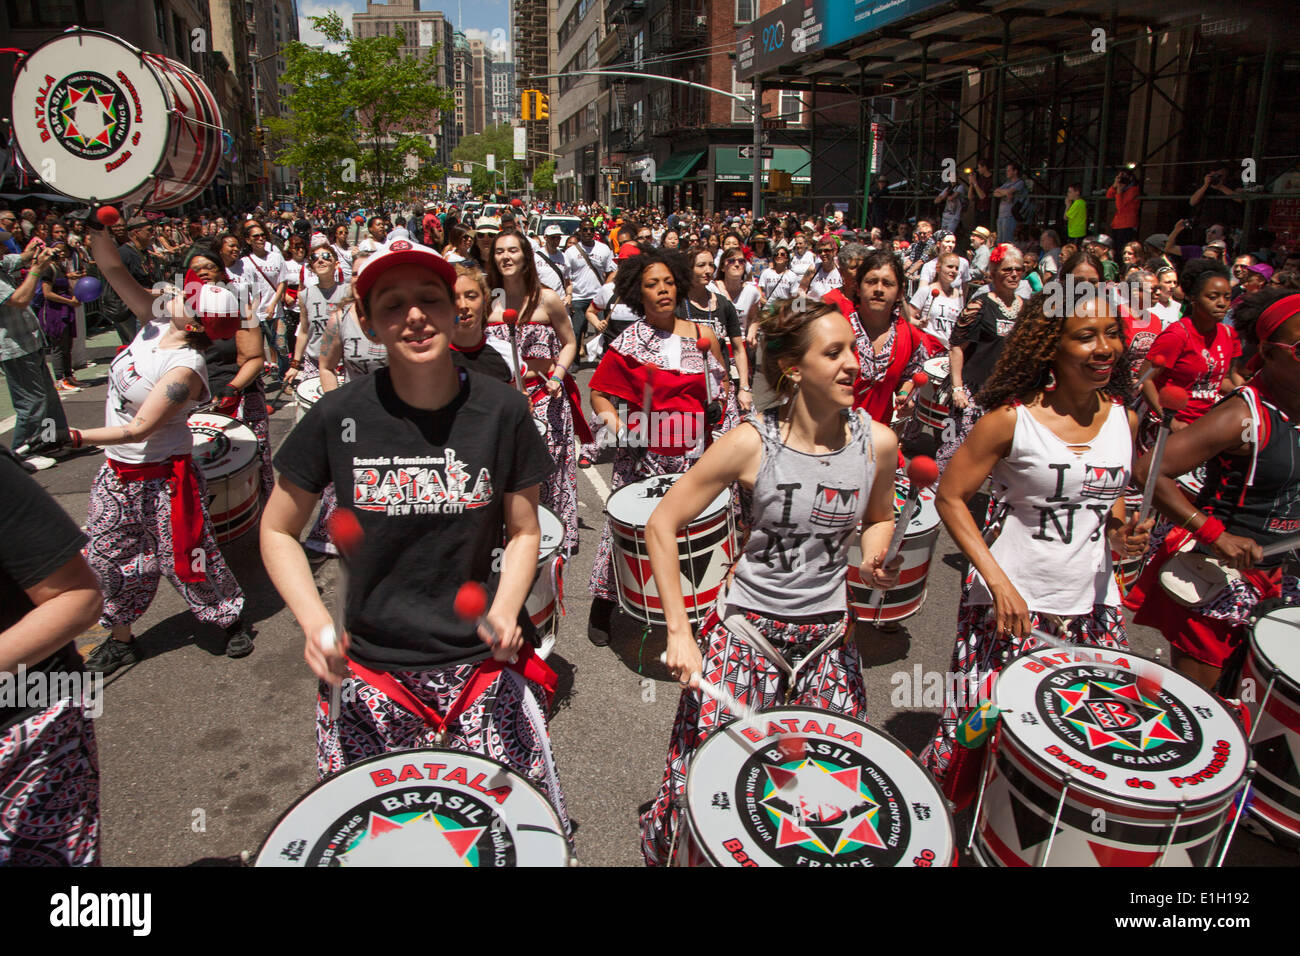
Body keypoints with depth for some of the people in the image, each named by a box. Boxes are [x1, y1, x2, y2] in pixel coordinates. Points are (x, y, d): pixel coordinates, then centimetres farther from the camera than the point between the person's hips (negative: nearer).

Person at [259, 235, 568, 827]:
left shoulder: (501, 412, -8)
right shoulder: (339, 417, -9)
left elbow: (523, 530, 3)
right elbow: (278, 532, 3)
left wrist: (505, 609, -14)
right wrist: (314, 622, -13)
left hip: (482, 663, 0)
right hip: (367, 670, 1)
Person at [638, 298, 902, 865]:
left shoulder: (877, 443, -6)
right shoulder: (751, 442, -17)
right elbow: (661, 527, -11)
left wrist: (876, 557, -8)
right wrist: (679, 631, -14)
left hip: (829, 635, 3)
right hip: (746, 630, -3)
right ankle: (667, 846, 34)